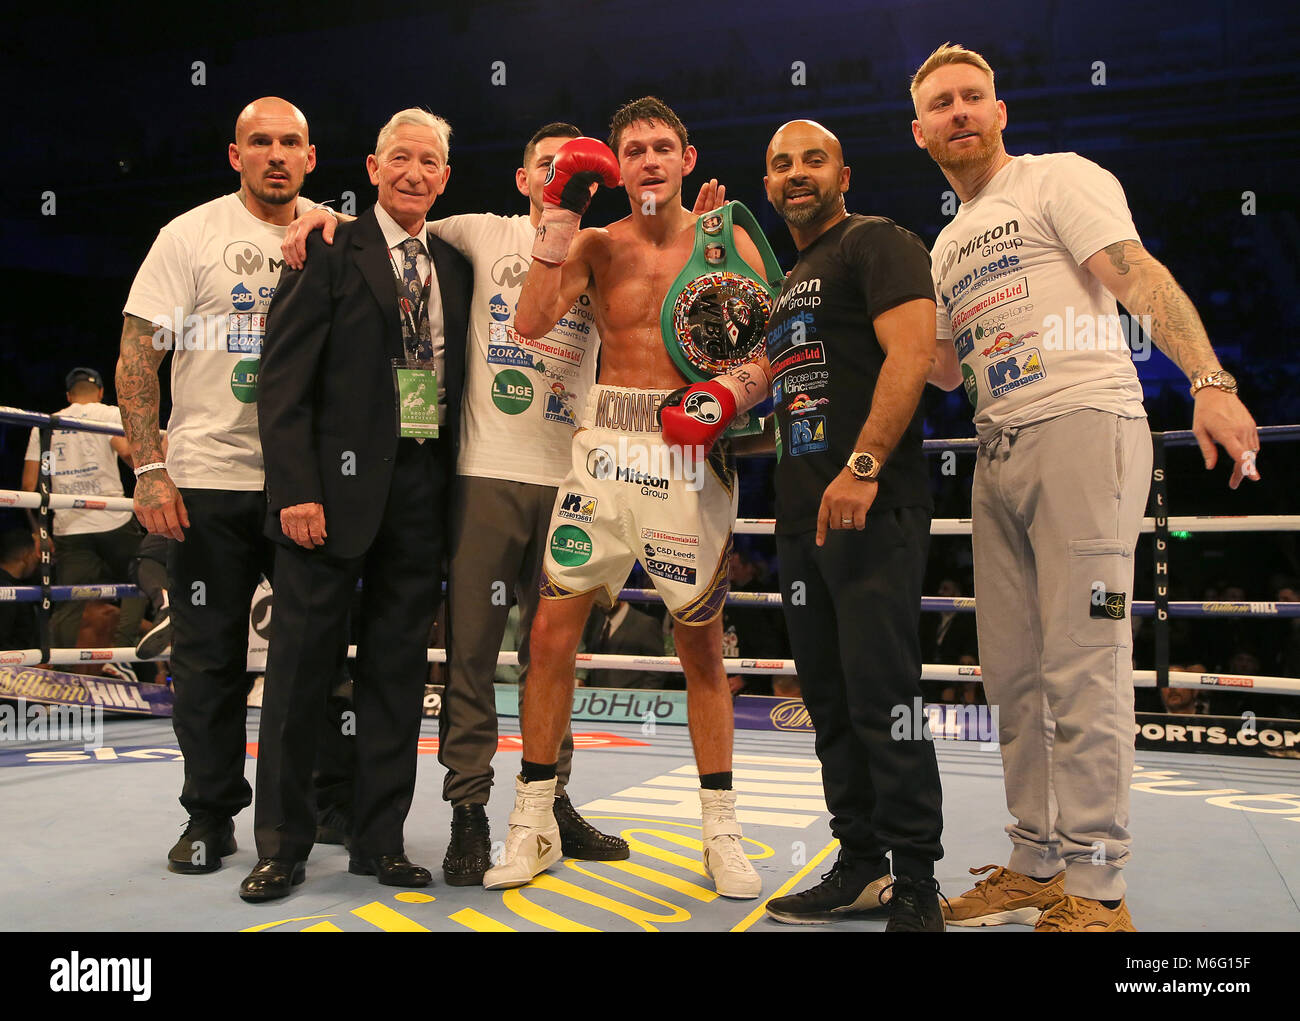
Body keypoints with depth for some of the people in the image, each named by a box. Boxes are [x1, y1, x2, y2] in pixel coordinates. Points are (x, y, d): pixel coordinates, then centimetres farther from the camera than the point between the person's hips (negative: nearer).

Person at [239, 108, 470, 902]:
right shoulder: (331, 250, 0)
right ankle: (283, 845, 15)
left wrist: (455, 485, 4)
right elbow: (284, 379, -6)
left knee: (400, 666, 9)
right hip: (338, 481, -4)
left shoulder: (455, 268, 15)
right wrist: (296, 489, -14)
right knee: (303, 663, 2)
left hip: (424, 485, 5)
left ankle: (381, 838, 20)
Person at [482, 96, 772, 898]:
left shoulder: (727, 244, 6)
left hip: (693, 452, -1)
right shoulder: (595, 245, 8)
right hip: (606, 447, 1)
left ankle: (721, 830, 19)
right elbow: (532, 321, -8)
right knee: (553, 626, -4)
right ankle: (534, 821, 12)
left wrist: (733, 392, -15)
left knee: (702, 642, 6)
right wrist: (561, 214, -8)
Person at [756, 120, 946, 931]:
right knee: (831, 701, 11)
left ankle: (917, 890, 3)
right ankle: (860, 869, 22)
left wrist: (862, 468, -24)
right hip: (804, 513, 9)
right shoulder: (789, 283, 24)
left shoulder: (877, 243, -2)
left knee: (883, 698, -9)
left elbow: (911, 353, -16)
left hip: (872, 508, -9)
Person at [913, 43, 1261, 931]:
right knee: (1013, 671, 7)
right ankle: (1037, 865, 17)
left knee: (1081, 666, -11)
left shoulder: (1058, 178, 5)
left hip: (1082, 426, -7)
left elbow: (1139, 276, -9)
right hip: (998, 456, 8)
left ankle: (1095, 885, -3)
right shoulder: (946, 246, 25)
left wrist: (1210, 382, -23)